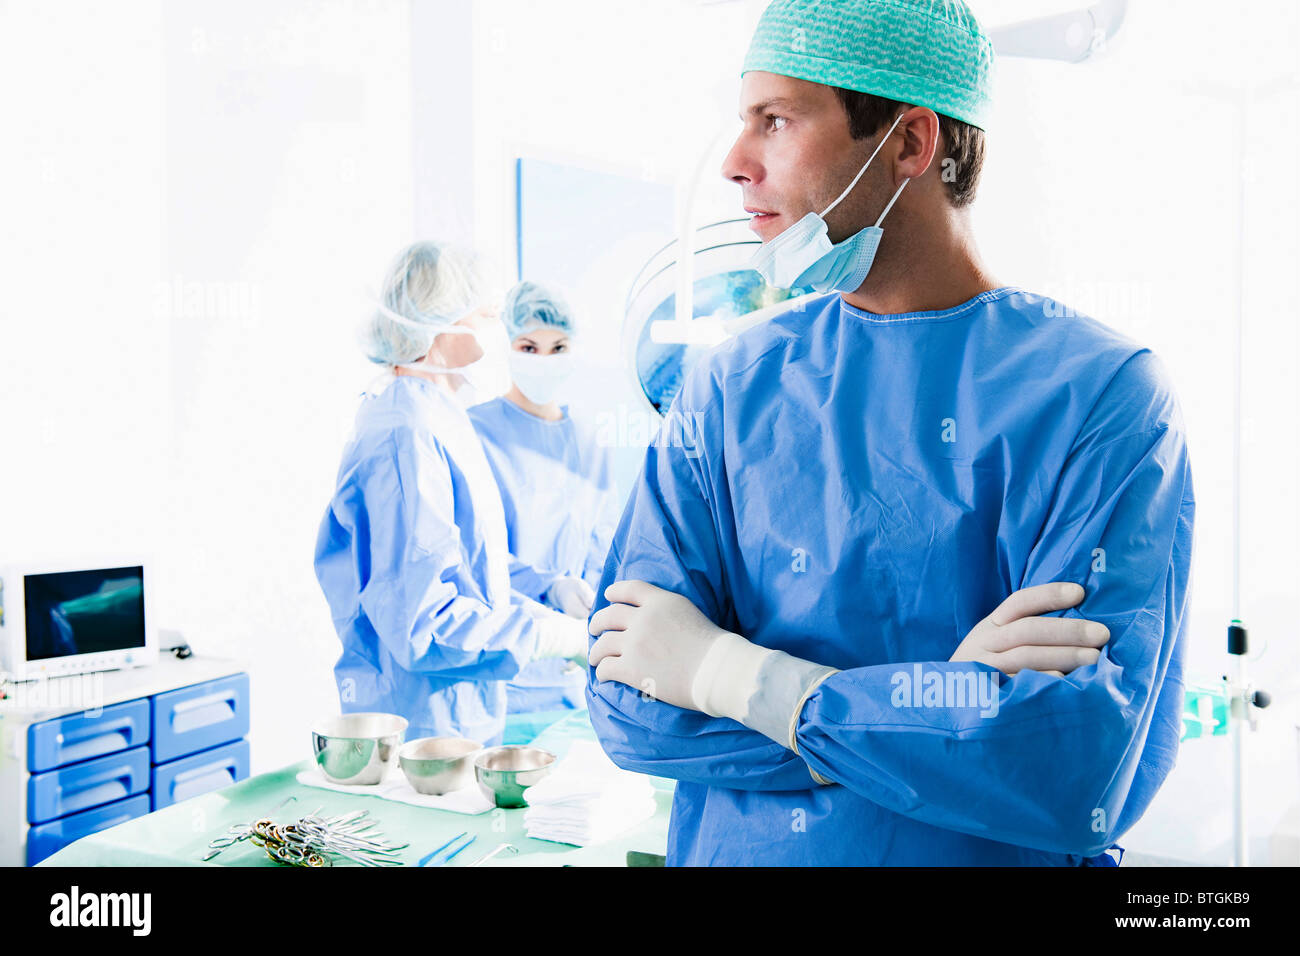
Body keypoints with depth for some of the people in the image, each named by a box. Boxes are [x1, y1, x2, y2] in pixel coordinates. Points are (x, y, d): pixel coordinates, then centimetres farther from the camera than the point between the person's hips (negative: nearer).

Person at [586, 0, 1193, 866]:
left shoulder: (1099, 392, -13)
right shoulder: (734, 385, -3)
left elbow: (1082, 769, -24)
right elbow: (627, 699, -11)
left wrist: (730, 675, -19)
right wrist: (940, 705, -21)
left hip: (985, 856, -2)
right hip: (733, 851, 3)